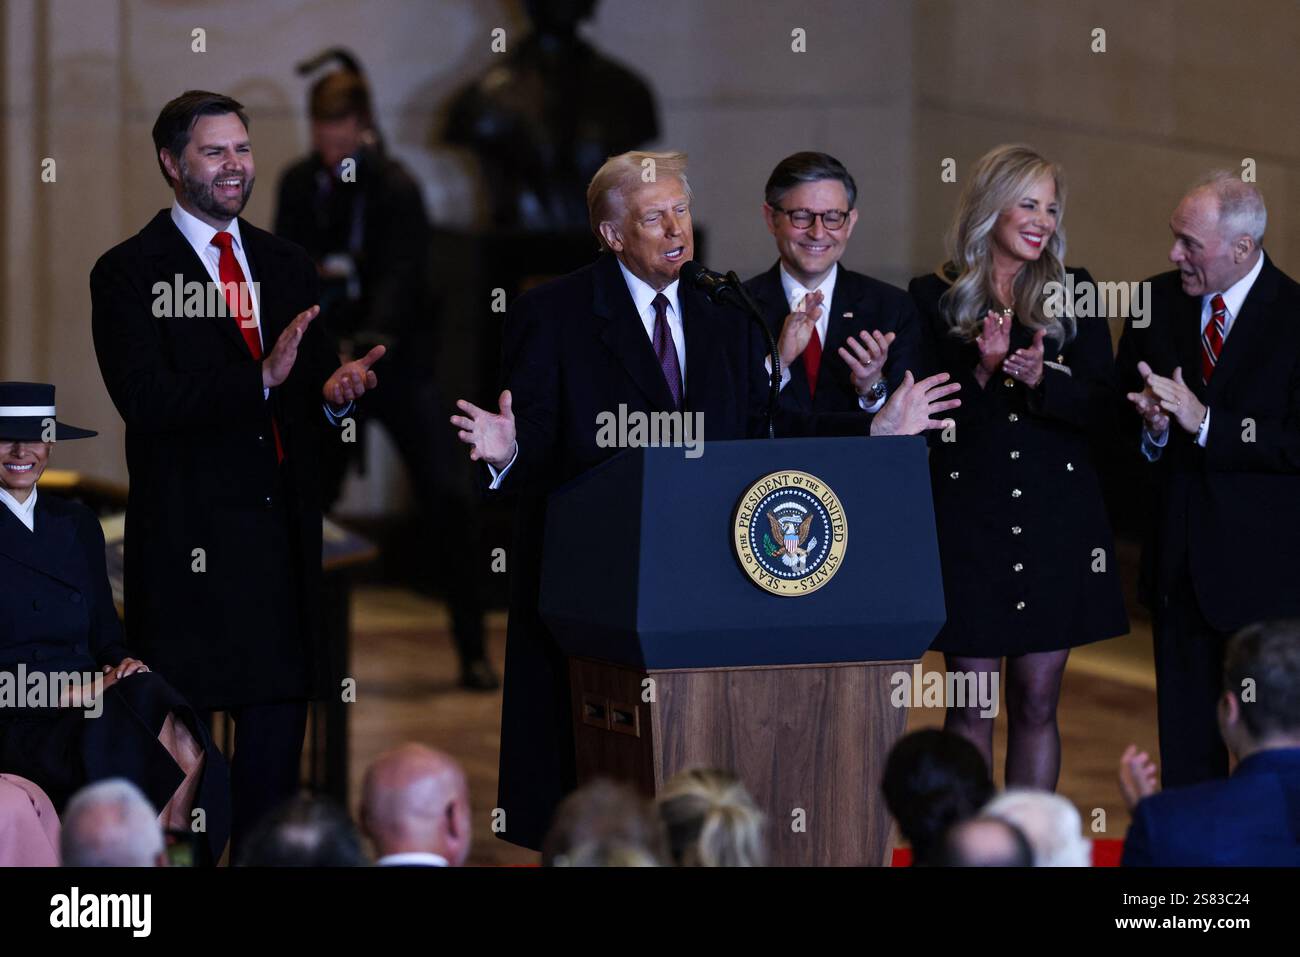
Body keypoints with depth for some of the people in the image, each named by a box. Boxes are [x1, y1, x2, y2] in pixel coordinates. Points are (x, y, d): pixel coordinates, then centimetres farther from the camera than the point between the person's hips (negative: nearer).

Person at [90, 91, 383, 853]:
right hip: (189, 541, -6)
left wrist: (335, 394, -8)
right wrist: (261, 378, -25)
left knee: (278, 725, 7)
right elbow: (146, 401, -15)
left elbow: (316, 397, 16)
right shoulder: (128, 274, -3)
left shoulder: (288, 267, 16)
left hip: (284, 533, 6)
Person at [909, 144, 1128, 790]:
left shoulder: (1072, 293, 7)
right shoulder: (936, 296, 1)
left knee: (1037, 702, 5)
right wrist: (981, 369, -19)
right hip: (967, 513, -2)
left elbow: (1100, 408, 1)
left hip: (1056, 516, 2)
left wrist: (1040, 379, -17)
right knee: (972, 703, 0)